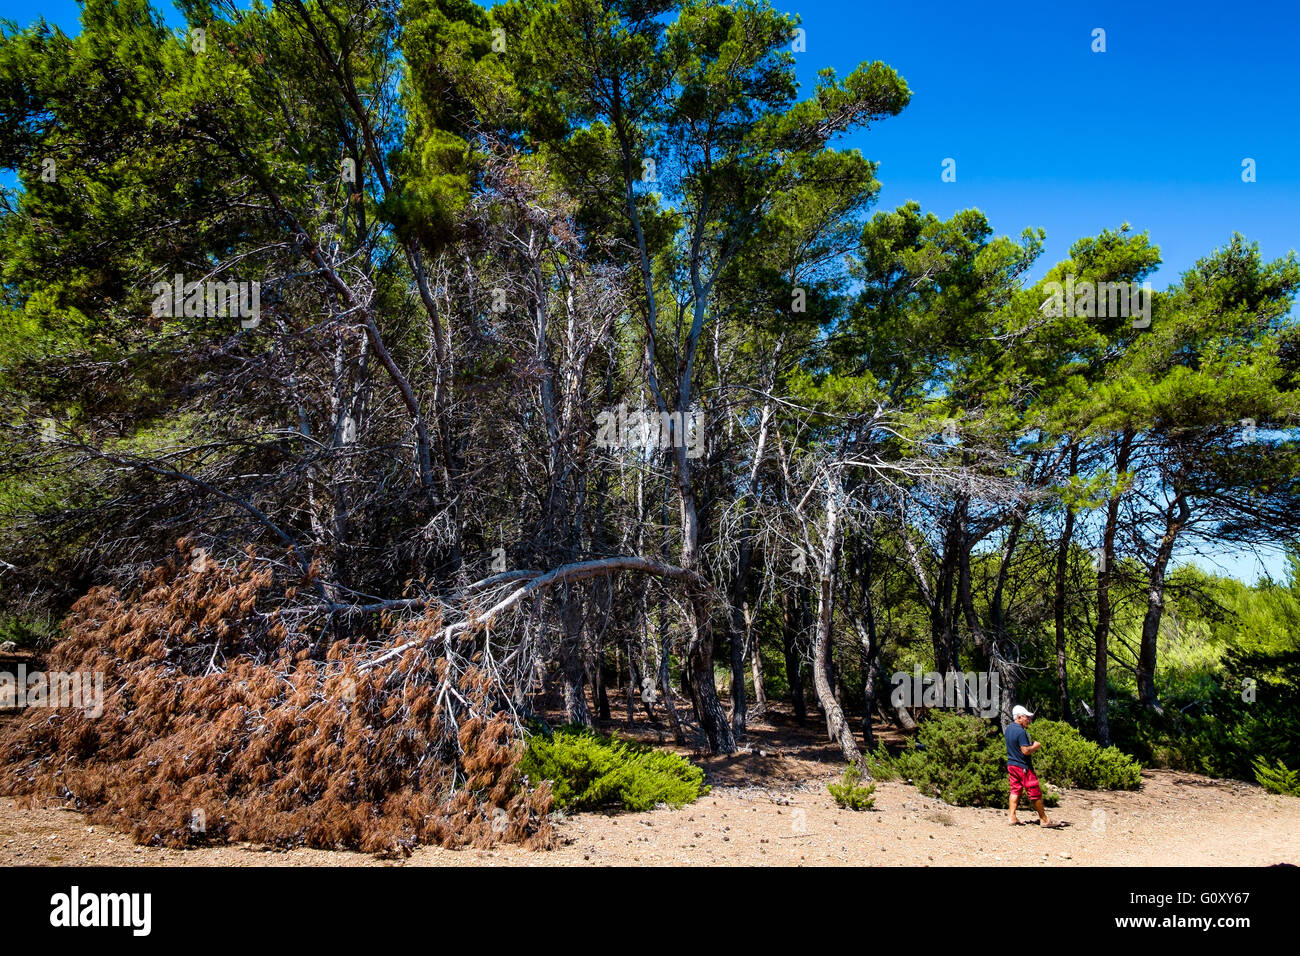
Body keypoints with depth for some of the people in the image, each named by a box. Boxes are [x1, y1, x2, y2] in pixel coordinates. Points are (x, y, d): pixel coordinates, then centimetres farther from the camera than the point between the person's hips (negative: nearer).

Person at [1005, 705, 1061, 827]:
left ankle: (1012, 817, 7)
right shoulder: (1021, 732, -22)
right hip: (1023, 766, -8)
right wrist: (1035, 746, -7)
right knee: (1035, 793, 3)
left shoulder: (1008, 728, 6)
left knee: (1015, 790, 12)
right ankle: (1044, 819, 11)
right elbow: (1026, 751, -25)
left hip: (1011, 765, 8)